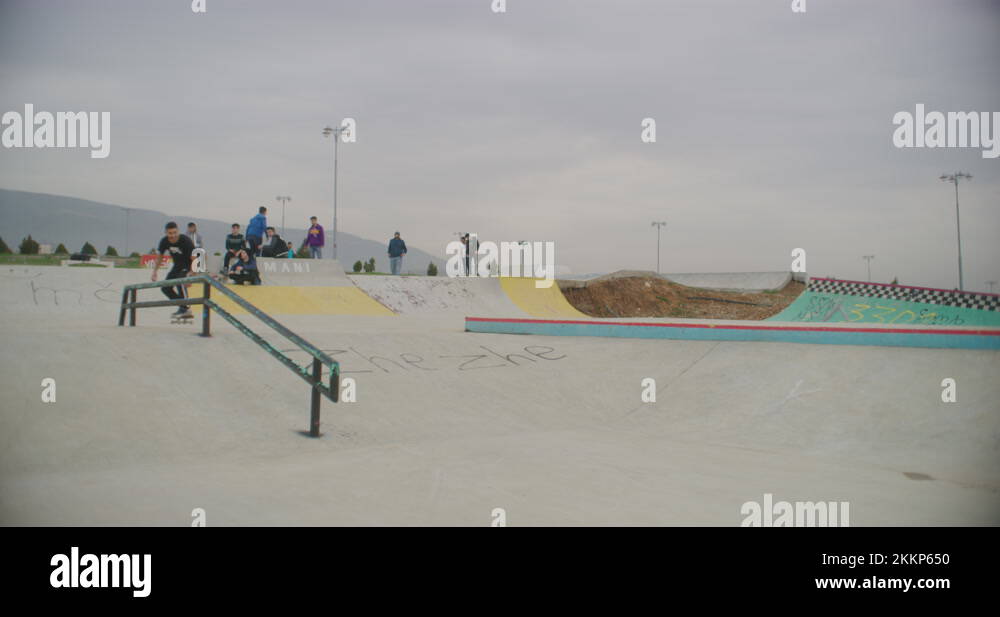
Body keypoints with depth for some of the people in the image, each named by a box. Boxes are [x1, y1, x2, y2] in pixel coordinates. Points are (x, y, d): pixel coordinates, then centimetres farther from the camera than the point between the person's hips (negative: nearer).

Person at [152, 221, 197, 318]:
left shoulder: (186, 241, -28)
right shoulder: (165, 241, -12)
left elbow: (194, 258, -27)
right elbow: (160, 257, 6)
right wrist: (155, 271, 4)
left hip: (188, 265, -7)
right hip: (177, 266, 7)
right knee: (166, 287, 3)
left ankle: (185, 308, -26)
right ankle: (182, 306, 15)